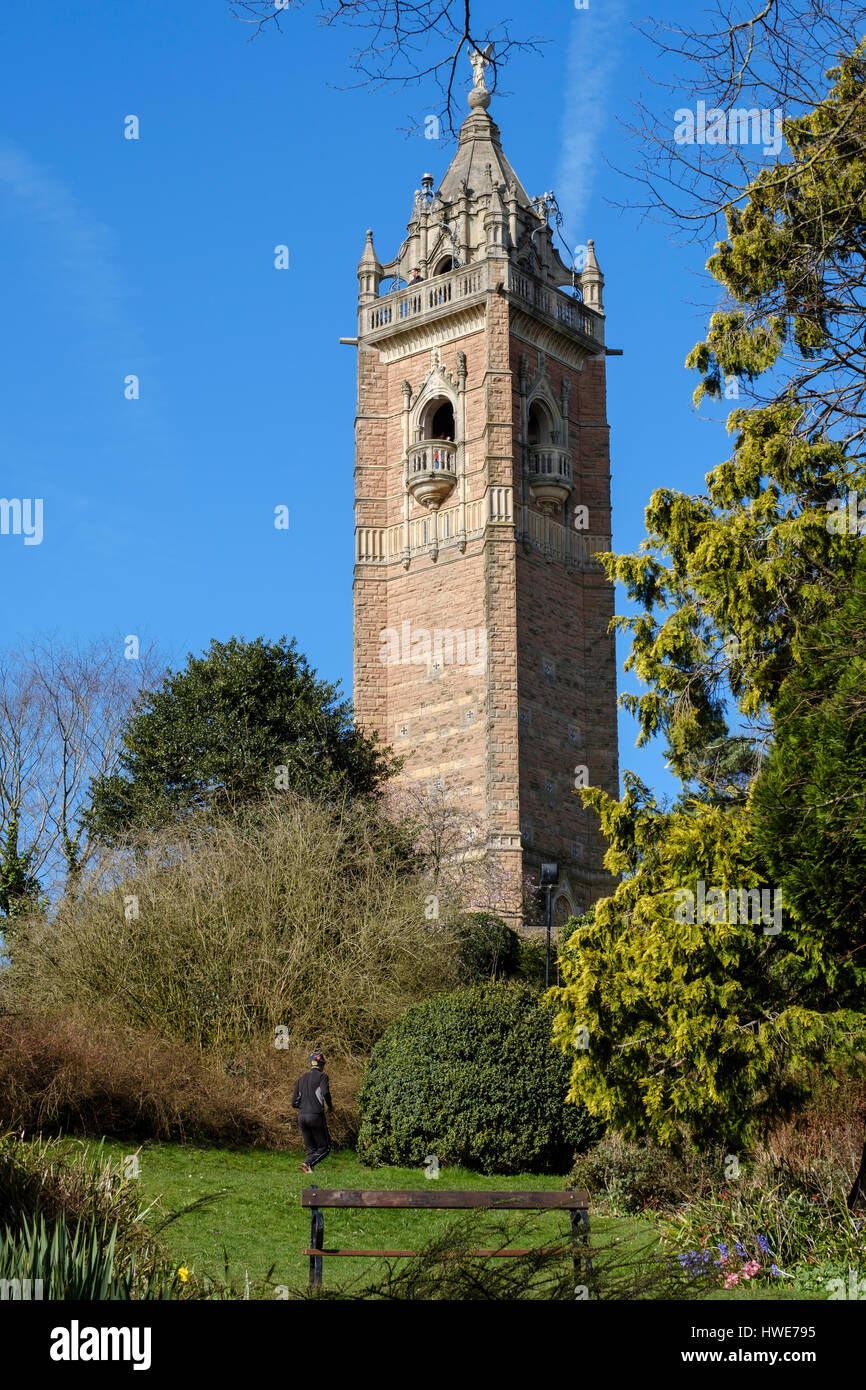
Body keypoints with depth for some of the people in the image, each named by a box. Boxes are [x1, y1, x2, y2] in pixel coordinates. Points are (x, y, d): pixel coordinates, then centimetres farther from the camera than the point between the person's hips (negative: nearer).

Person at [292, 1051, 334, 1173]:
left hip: (301, 1116, 6)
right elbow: (325, 1092, -18)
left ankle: (309, 1170, -6)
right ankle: (308, 1164, -20)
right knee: (324, 1147, 2)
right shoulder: (322, 1076, 0)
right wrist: (330, 1106, -1)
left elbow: (294, 1102, 14)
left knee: (311, 1149, 12)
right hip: (316, 1116, -6)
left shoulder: (301, 1079, 17)